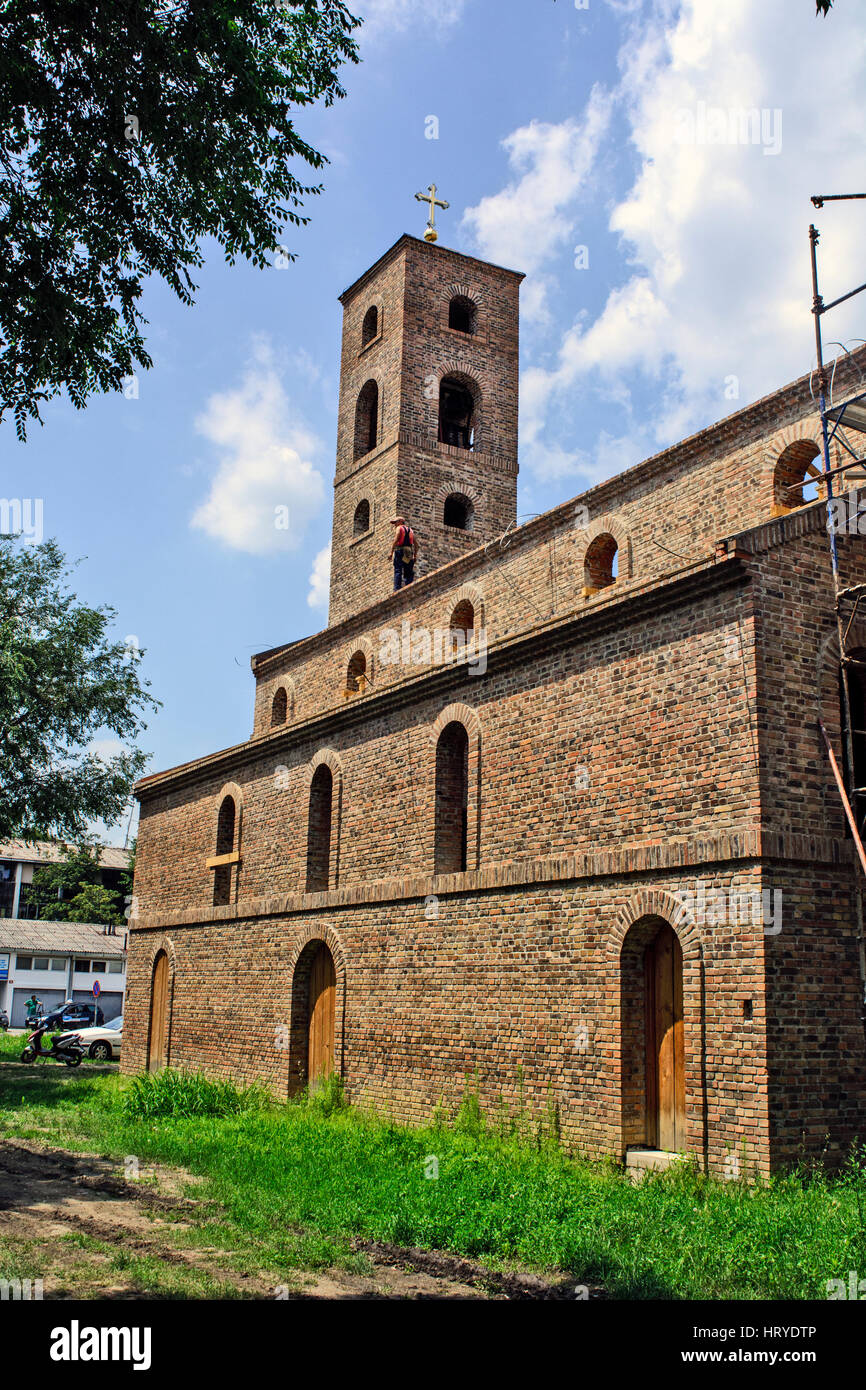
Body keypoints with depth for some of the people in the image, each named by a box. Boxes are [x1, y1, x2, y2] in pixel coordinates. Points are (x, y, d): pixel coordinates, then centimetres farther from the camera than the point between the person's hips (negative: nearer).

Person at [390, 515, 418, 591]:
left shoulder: (399, 528, 3)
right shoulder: (410, 530, 20)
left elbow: (396, 540, -10)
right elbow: (416, 543, 15)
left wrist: (391, 552, -11)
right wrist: (415, 555, 16)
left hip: (400, 551, -5)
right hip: (409, 553, 5)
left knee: (398, 571, -9)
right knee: (408, 573, 6)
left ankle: (397, 588, -19)